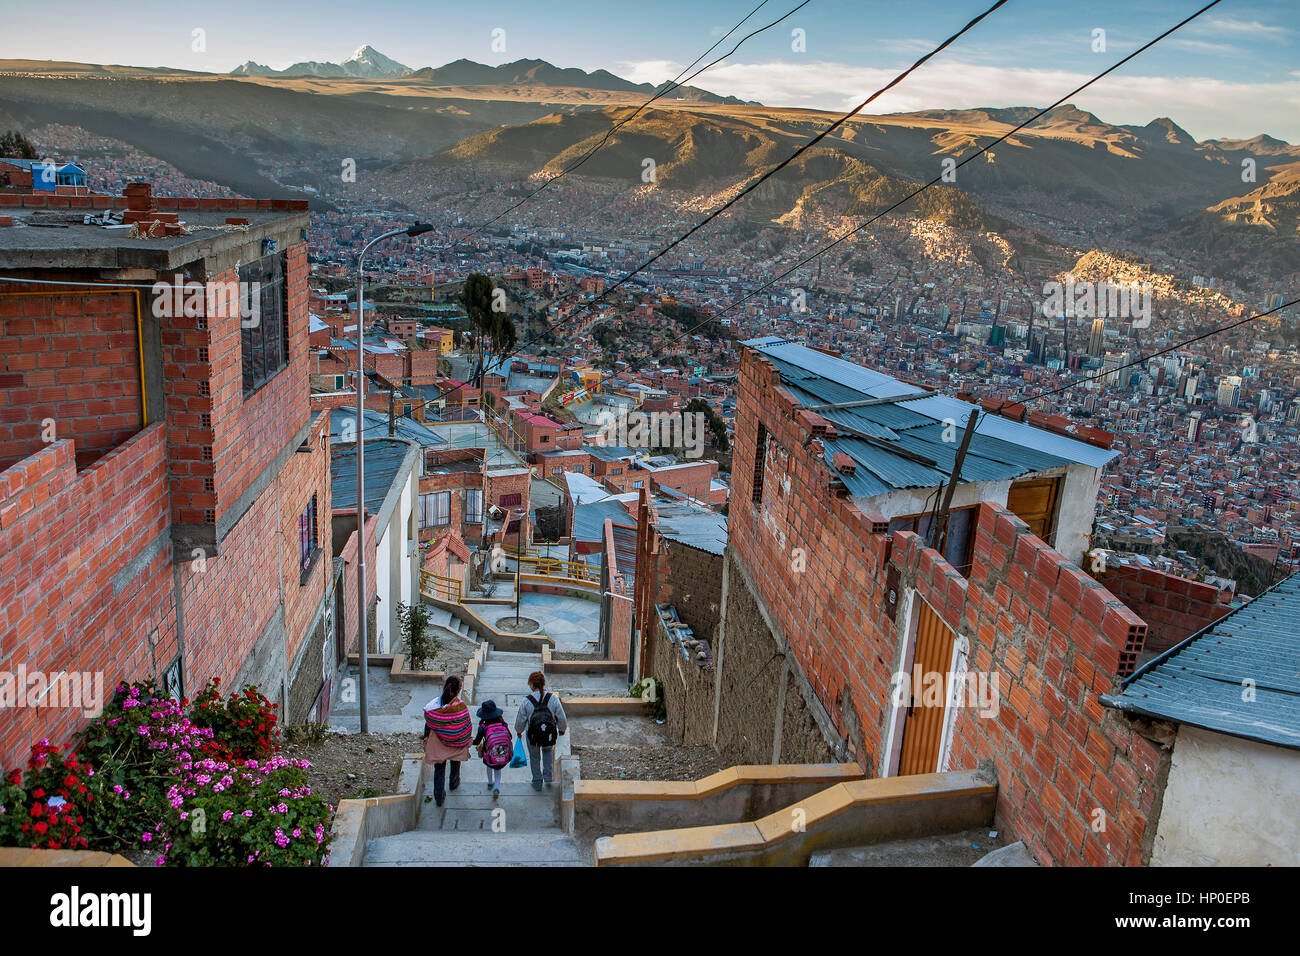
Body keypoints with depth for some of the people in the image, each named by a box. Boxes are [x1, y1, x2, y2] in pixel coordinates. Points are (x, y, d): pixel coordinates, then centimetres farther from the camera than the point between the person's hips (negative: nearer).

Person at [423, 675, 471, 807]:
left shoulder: (432, 706, -18)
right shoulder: (461, 706, -23)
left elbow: (428, 726, -6)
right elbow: (467, 727, -12)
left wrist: (426, 740, 11)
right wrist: (466, 744, 3)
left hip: (438, 744, 0)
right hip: (457, 744, 0)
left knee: (439, 768, 15)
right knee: (455, 763, 29)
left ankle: (439, 797, 19)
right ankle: (454, 782, 51)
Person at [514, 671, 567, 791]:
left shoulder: (526, 701, -17)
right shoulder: (553, 698, -15)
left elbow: (520, 720, -5)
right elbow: (562, 718, -6)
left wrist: (519, 731, 16)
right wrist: (562, 729, 14)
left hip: (533, 735, -1)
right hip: (550, 735, 1)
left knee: (534, 757, 24)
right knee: (548, 751, 32)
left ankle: (537, 782, 34)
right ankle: (548, 776, 28)